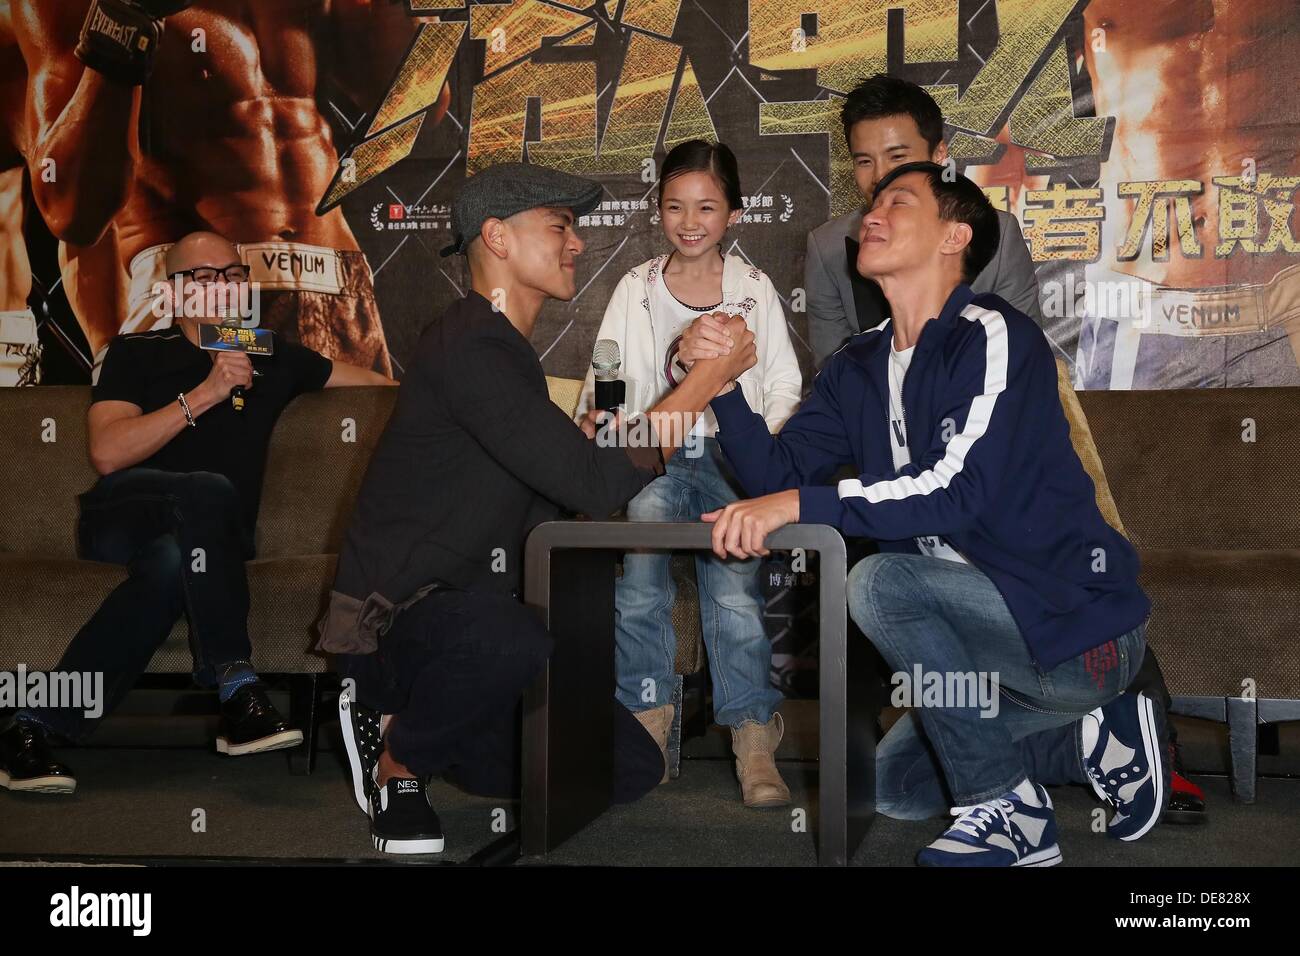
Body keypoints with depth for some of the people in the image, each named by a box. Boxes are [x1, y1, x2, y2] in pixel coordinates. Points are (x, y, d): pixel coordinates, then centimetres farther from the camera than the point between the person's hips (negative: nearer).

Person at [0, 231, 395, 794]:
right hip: (122, 512, -2)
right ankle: (237, 688, -39)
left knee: (171, 564, -37)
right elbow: (106, 453, -6)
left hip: (202, 537, 2)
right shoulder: (137, 353, 10)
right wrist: (205, 394, -10)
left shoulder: (275, 359, 20)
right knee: (209, 492, -37)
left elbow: (383, 383, 28)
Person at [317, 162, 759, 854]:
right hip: (396, 617, -9)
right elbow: (593, 486, -24)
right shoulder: (470, 345, -17)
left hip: (467, 618, 9)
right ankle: (395, 759, -9)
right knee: (512, 639, -42)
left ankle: (415, 731, 14)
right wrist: (705, 380, -17)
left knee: (631, 768, -1)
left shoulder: (507, 350, 17)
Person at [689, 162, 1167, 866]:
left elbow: (960, 489, -30)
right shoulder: (859, 369, 9)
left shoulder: (994, 337, -16)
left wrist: (799, 504, -35)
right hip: (994, 629, 9)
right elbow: (777, 474, -1)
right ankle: (1099, 740, 20)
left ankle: (1010, 811, -16)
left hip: (1082, 625, -9)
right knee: (894, 785, 18)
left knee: (878, 582, -28)